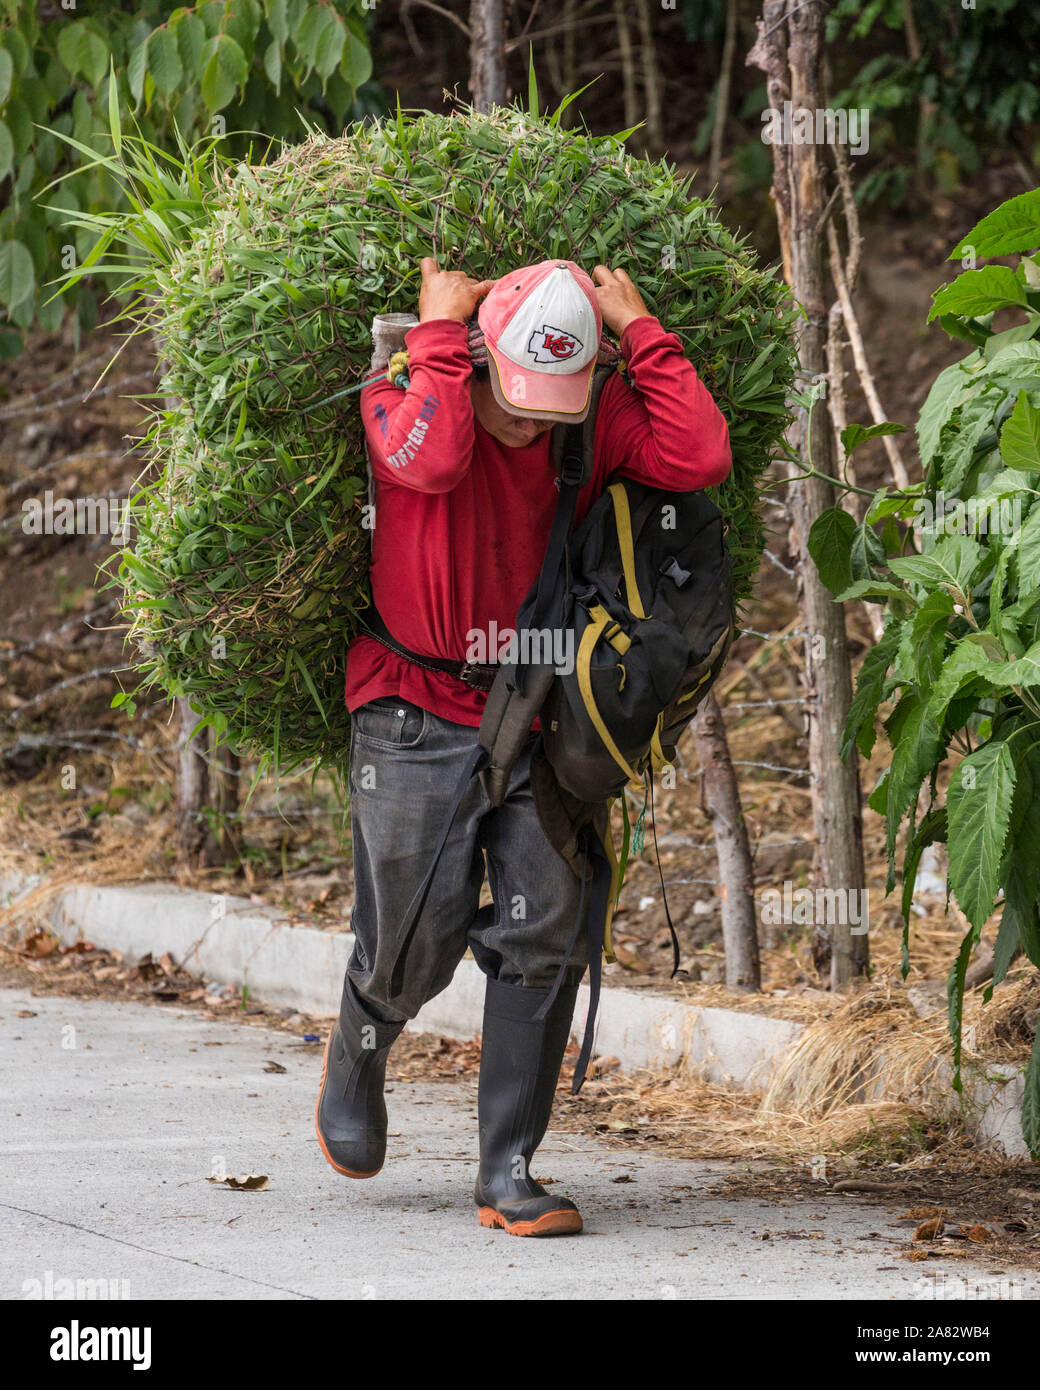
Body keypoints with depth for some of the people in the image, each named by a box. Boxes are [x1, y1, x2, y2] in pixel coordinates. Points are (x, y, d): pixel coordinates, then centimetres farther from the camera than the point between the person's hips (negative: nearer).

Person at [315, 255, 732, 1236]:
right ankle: (356, 1057, 40)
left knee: (543, 939, -5)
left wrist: (638, 331, -13)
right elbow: (432, 458, -34)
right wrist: (439, 332, -24)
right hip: (418, 721, -3)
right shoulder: (402, 397, -11)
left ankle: (507, 1176, 2)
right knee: (416, 947, 4)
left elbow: (700, 459, -18)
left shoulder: (594, 418, -2)